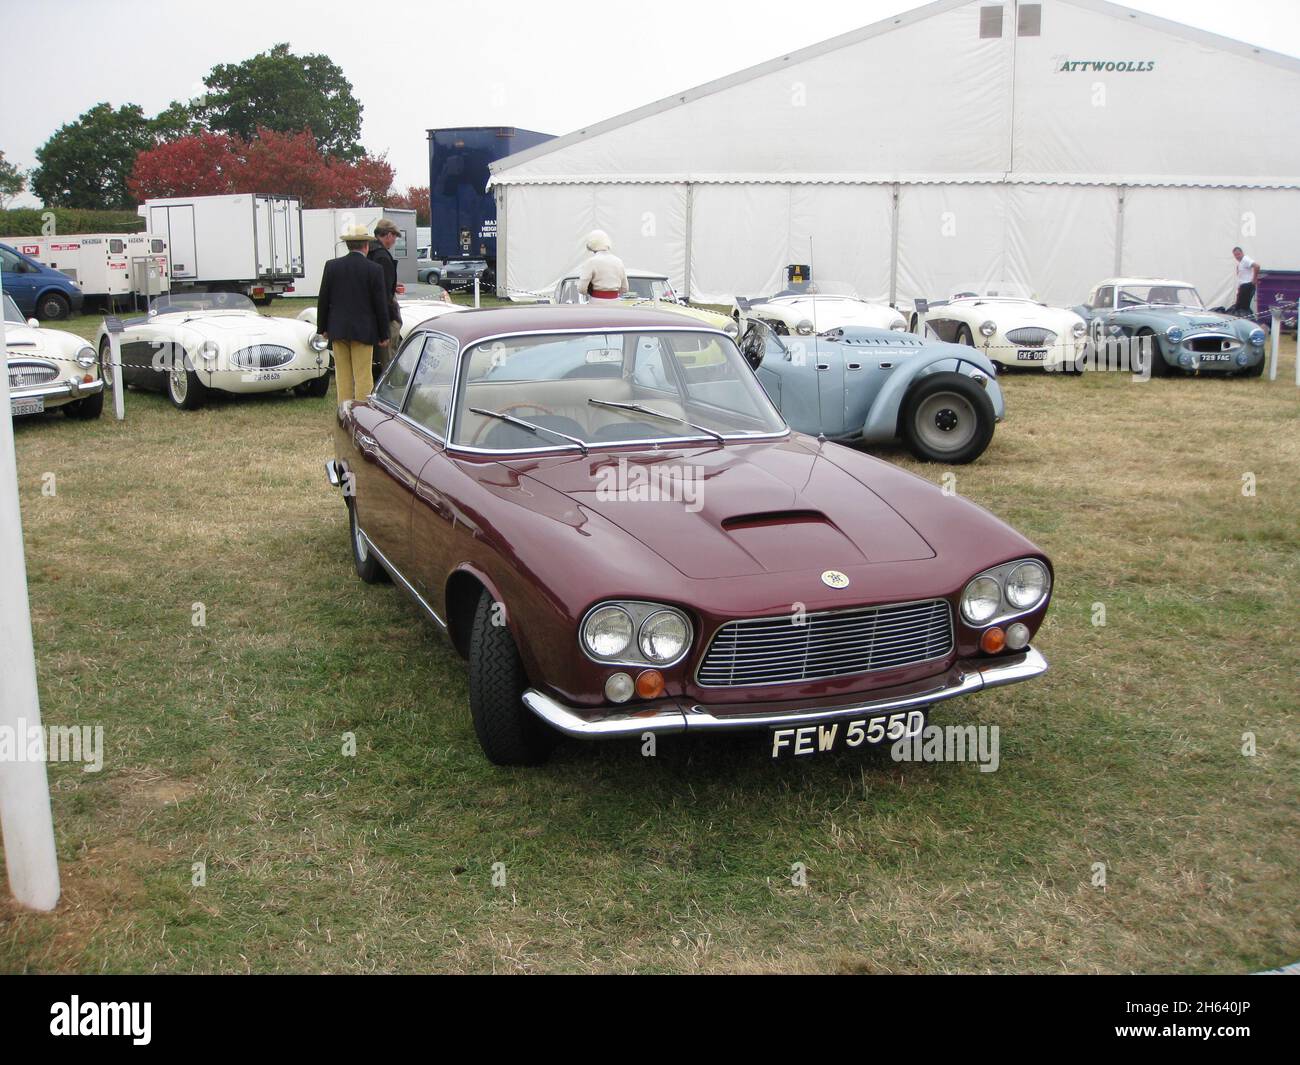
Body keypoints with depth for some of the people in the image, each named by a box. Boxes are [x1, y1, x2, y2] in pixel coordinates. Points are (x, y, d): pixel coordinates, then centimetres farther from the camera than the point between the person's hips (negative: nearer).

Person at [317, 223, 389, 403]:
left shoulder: (332, 266, 0)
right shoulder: (374, 269, -7)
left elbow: (323, 300, 4)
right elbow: (380, 305, -5)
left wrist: (323, 328, 13)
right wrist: (383, 335, 2)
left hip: (338, 329, 3)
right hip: (363, 331, -3)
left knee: (343, 375, 9)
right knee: (363, 376, 0)